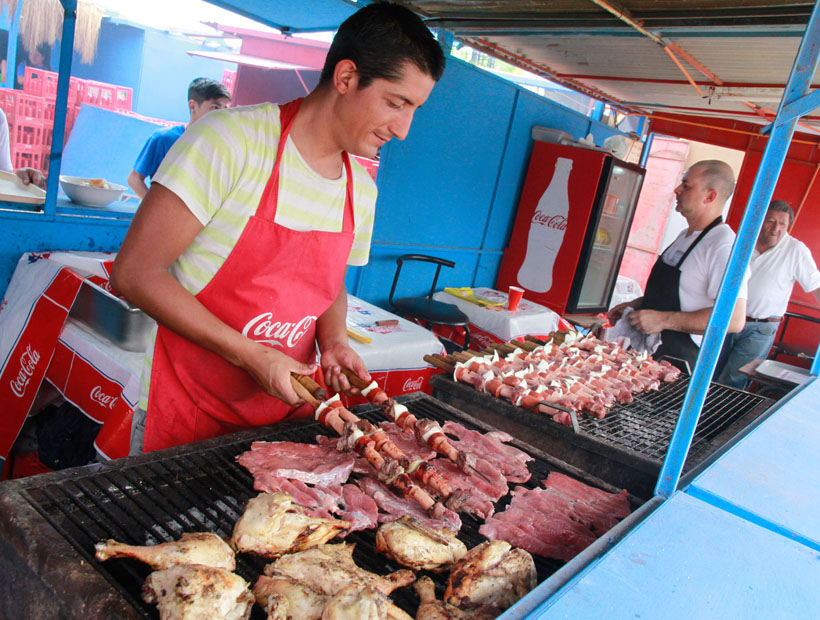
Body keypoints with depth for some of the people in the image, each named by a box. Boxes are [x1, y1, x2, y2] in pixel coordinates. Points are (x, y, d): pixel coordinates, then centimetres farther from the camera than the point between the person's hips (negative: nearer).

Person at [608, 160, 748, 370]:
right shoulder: (685, 236, 13)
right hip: (651, 350, 9)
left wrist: (664, 320, -25)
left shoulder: (724, 247, -19)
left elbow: (733, 320, -26)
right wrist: (634, 305, 11)